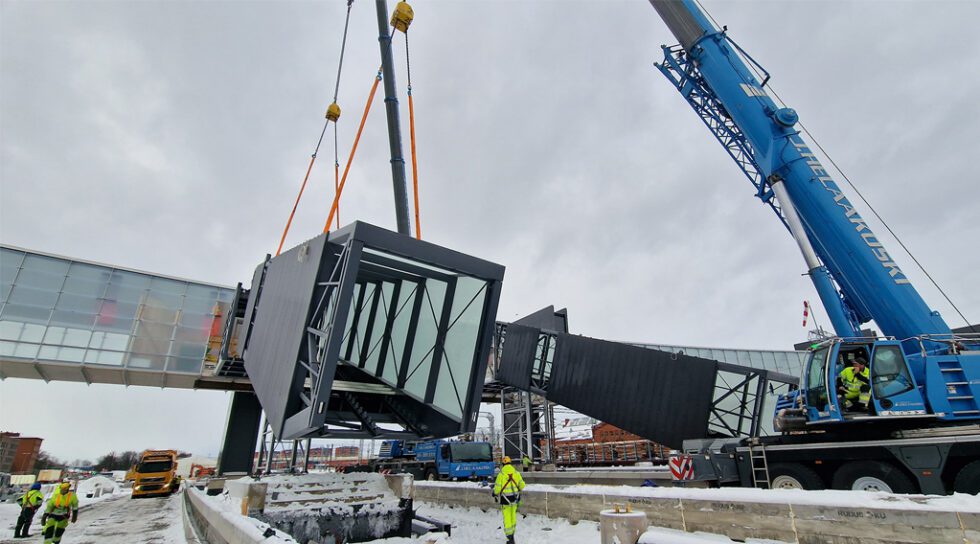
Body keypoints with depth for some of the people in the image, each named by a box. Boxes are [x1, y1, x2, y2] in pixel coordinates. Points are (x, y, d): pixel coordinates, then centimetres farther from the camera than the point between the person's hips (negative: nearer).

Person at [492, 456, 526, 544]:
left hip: (505, 498, -4)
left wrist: (495, 495, 11)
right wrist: (518, 490, 25)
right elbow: (522, 485, 3)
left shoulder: (501, 474, -14)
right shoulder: (516, 473, -3)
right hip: (514, 497, 4)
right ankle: (512, 533, 32)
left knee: (507, 518, 3)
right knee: (513, 515, 19)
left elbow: (497, 488, -11)